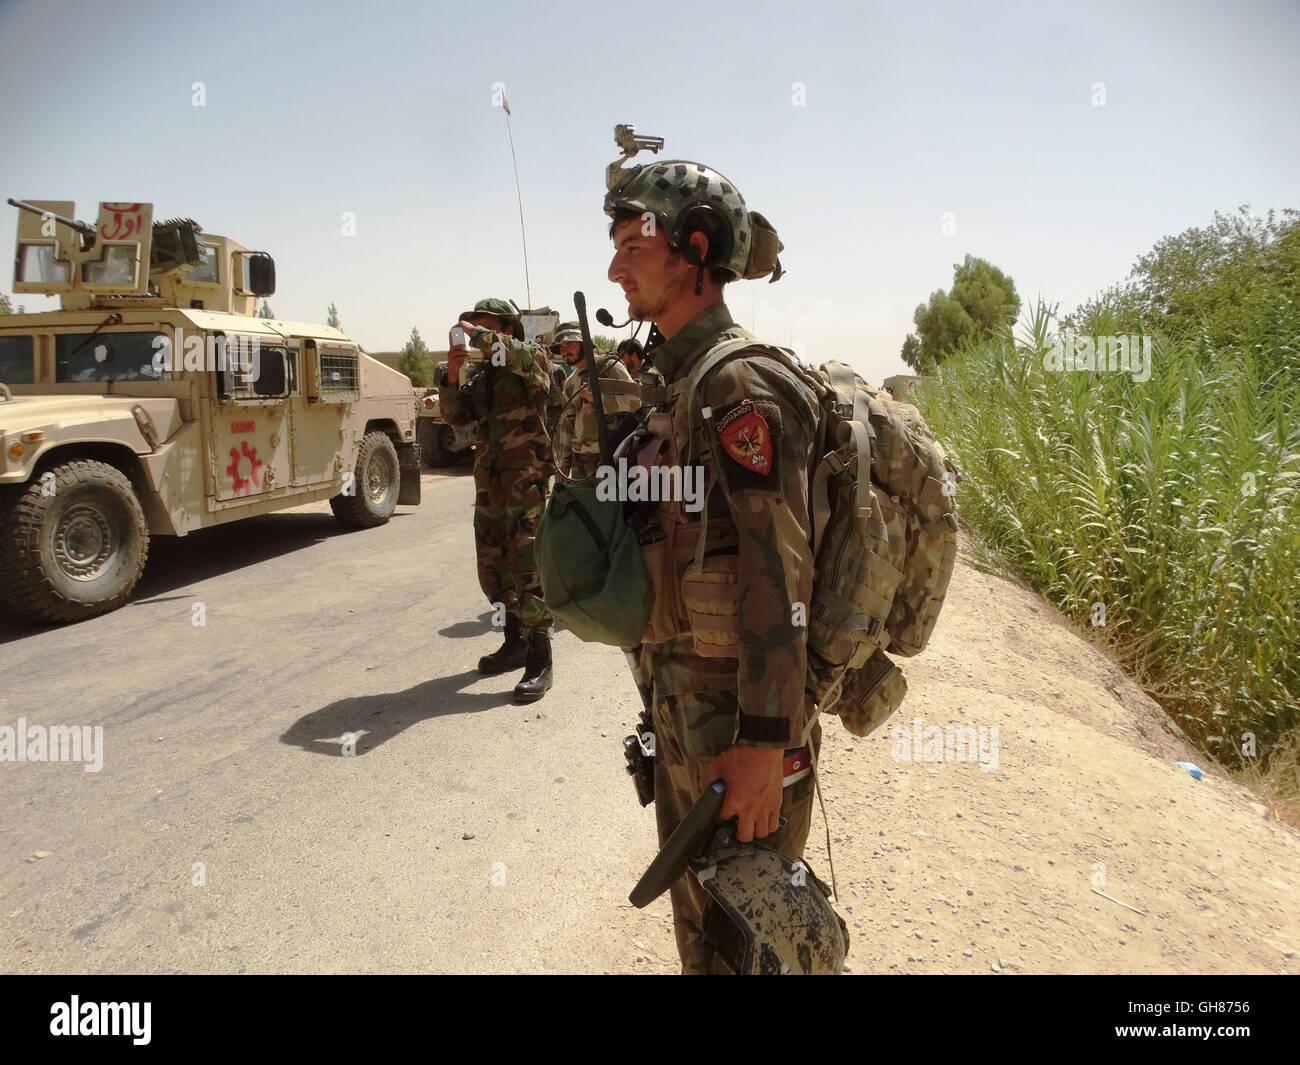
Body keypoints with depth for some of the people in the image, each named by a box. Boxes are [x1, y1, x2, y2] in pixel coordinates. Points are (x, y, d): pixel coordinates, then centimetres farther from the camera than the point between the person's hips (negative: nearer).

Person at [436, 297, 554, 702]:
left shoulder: (532, 358, -2)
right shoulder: (479, 372, 15)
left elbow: (522, 357, -27)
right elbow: (456, 415, 5)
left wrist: (477, 335, -27)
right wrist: (451, 377, -10)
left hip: (526, 479, -7)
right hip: (488, 481, 7)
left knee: (529, 567, -10)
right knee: (492, 566, 13)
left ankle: (539, 660, -5)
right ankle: (515, 642, 28)